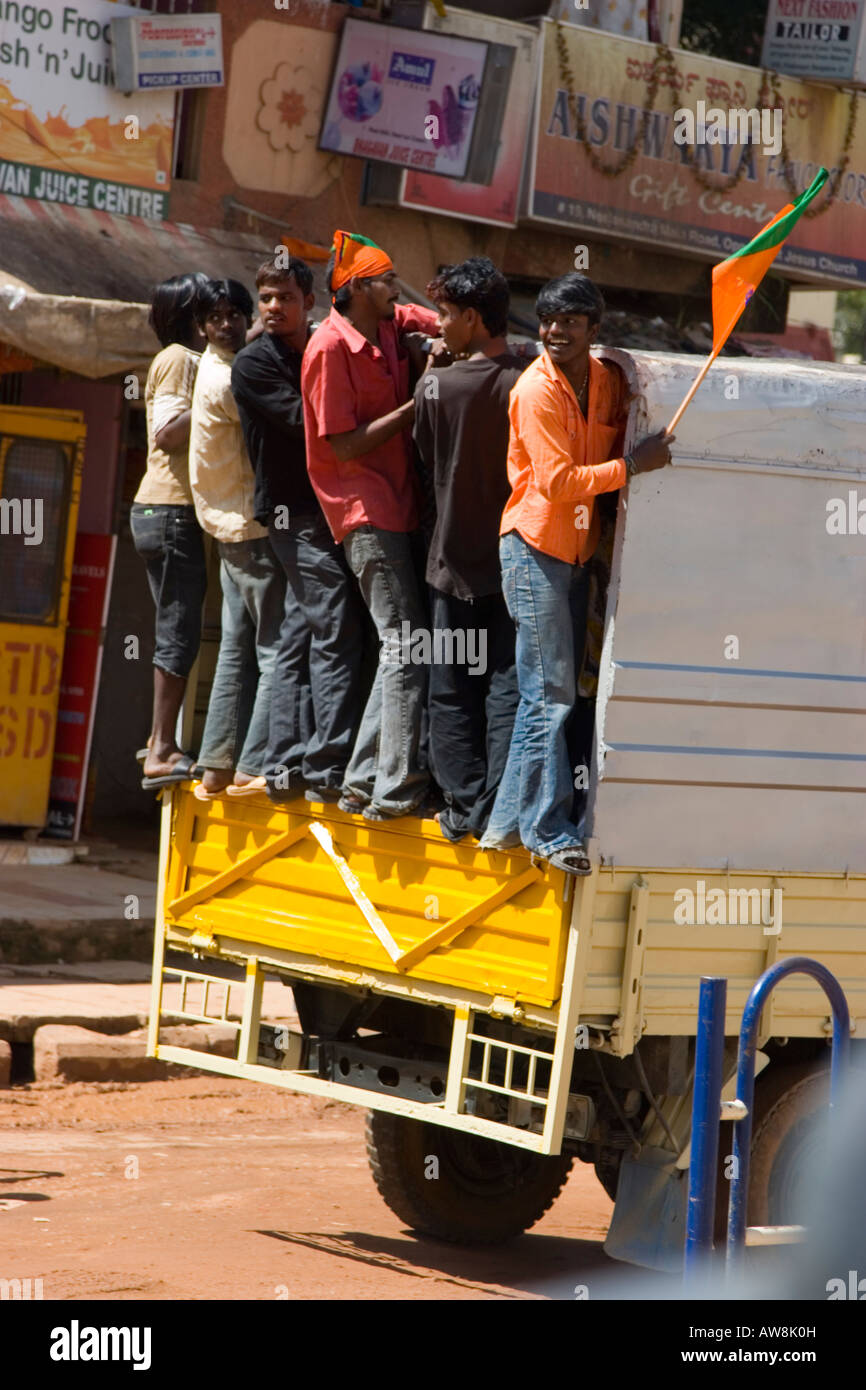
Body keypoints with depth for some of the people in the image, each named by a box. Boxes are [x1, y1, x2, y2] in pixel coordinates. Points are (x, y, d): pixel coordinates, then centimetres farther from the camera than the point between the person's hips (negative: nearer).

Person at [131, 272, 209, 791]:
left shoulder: (194, 360, 21)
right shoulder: (178, 359, -9)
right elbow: (169, 431, -19)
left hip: (177, 511, 10)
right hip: (171, 510, -10)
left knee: (179, 632, 12)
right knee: (180, 633, -9)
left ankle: (161, 744, 16)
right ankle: (163, 751, -8)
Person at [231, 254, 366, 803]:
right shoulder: (255, 363, -3)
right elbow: (303, 419, -14)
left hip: (330, 506, 7)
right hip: (297, 510, -7)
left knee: (302, 636, 7)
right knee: (336, 634, -12)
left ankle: (283, 766, 9)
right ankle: (328, 768, -13)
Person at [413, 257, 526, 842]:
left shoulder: (434, 388, -9)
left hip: (456, 559, 0)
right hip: (516, 554, 0)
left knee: (452, 690, 9)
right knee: (508, 686, 3)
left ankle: (463, 804, 6)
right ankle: (495, 810, -2)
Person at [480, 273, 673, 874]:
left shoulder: (608, 380, 5)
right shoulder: (538, 390, -16)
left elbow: (616, 439, 23)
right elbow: (558, 482, -20)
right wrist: (633, 465, -20)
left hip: (578, 549, 7)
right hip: (535, 547, -7)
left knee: (552, 693, 10)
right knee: (550, 695, -7)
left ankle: (512, 820, 18)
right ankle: (549, 831, -1)